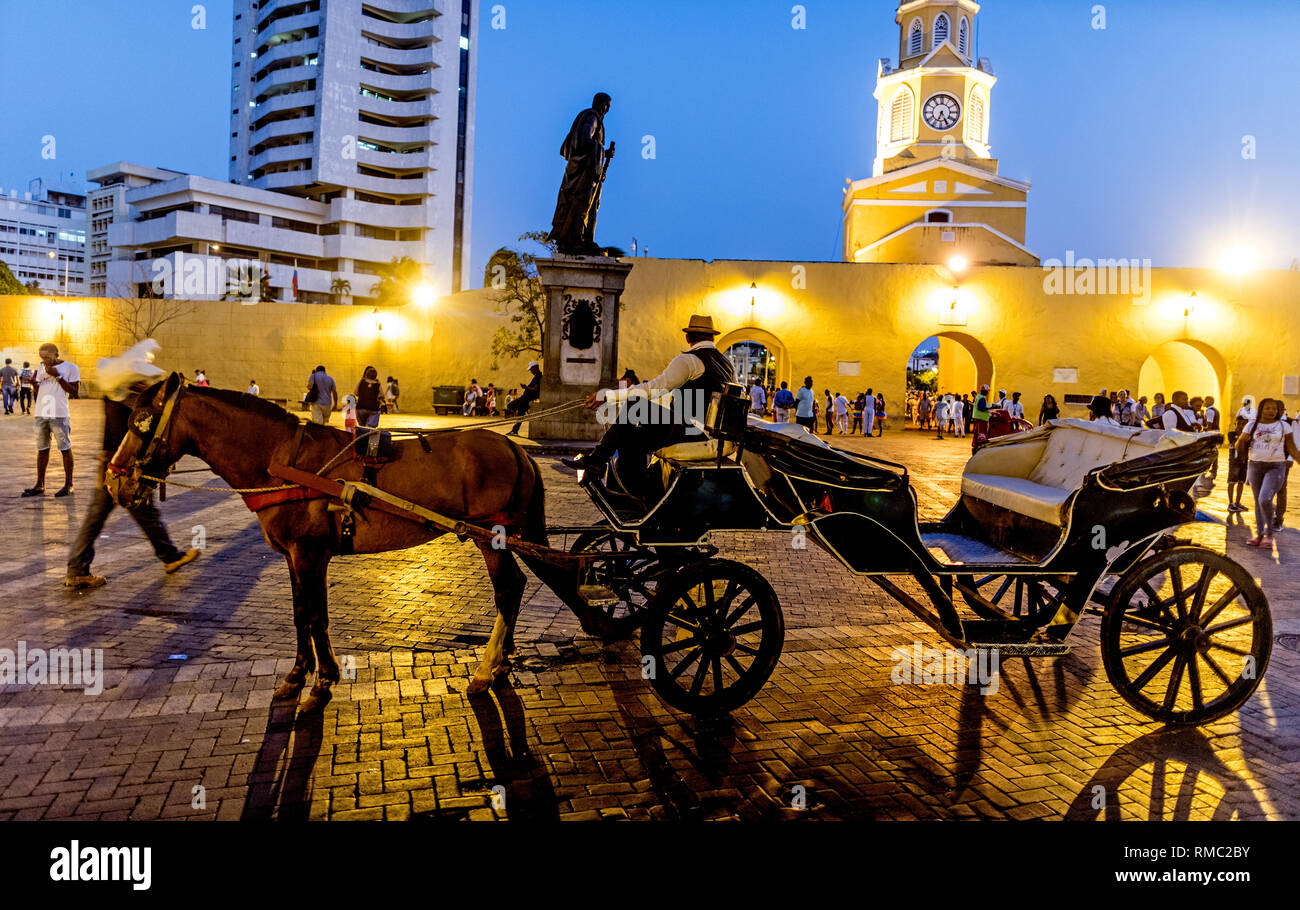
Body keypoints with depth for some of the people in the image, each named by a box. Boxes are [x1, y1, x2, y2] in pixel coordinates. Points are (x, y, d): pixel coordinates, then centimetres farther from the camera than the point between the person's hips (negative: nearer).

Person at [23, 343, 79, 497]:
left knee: (65, 449, -1)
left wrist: (57, 376, -11)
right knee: (42, 449, 8)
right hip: (41, 414, 5)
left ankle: (68, 485, 5)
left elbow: (75, 393, -7)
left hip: (59, 415, -5)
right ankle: (39, 485, 12)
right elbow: (38, 393, 22)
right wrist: (34, 383, 0)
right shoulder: (41, 368, 16)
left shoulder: (70, 368, -1)